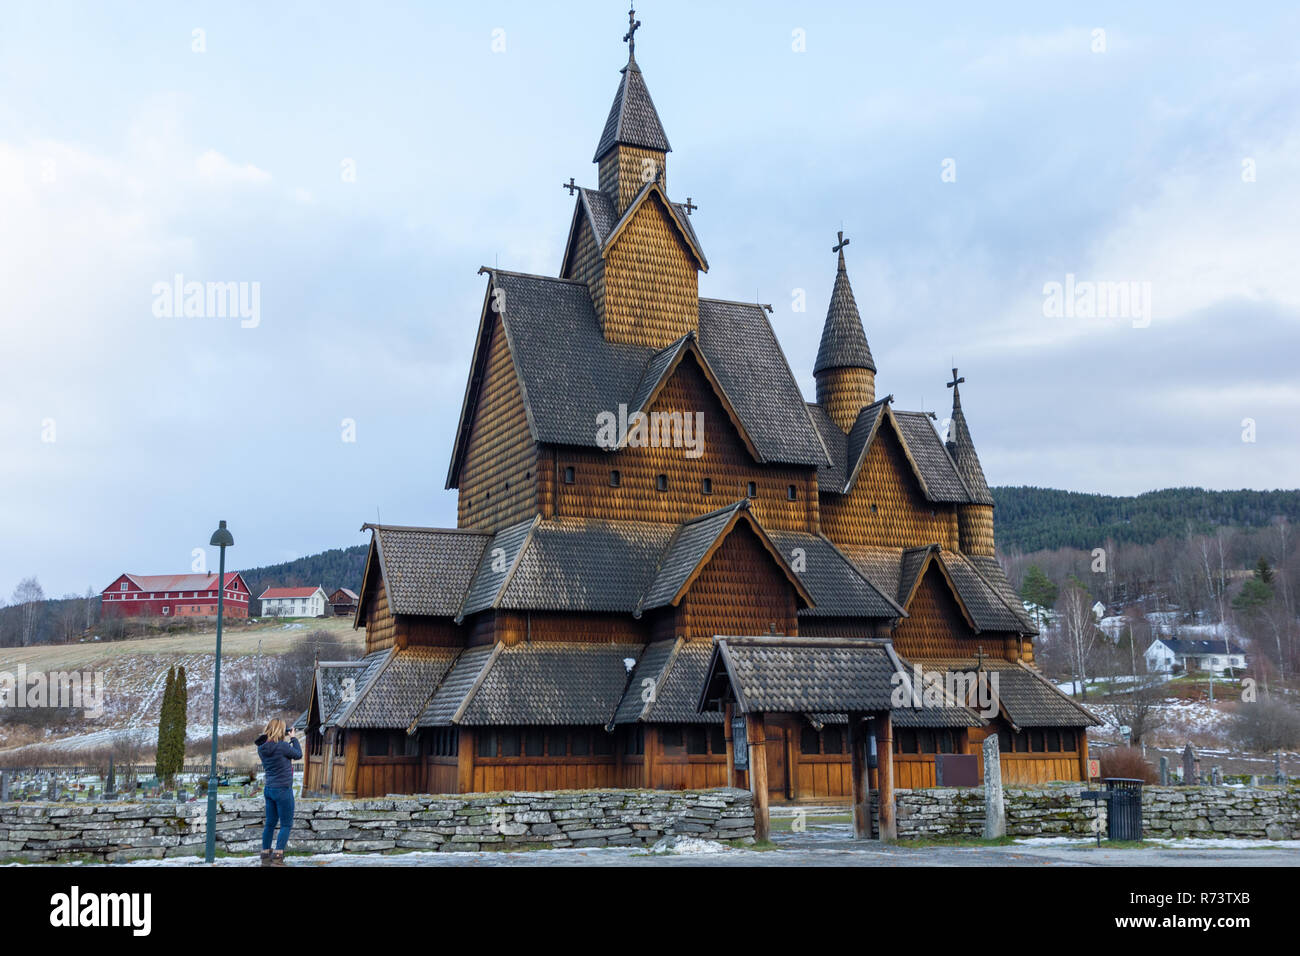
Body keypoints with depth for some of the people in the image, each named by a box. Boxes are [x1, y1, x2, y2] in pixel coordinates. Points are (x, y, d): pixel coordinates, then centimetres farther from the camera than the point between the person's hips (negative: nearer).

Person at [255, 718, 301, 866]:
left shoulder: (262, 748, 2)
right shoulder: (281, 746, -19)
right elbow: (298, 755, -3)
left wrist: (288, 741, 9)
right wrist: (293, 738, 8)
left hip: (269, 789, 7)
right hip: (283, 790, -7)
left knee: (270, 823, 15)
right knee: (286, 825, 1)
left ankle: (265, 856, 21)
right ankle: (277, 858, -4)